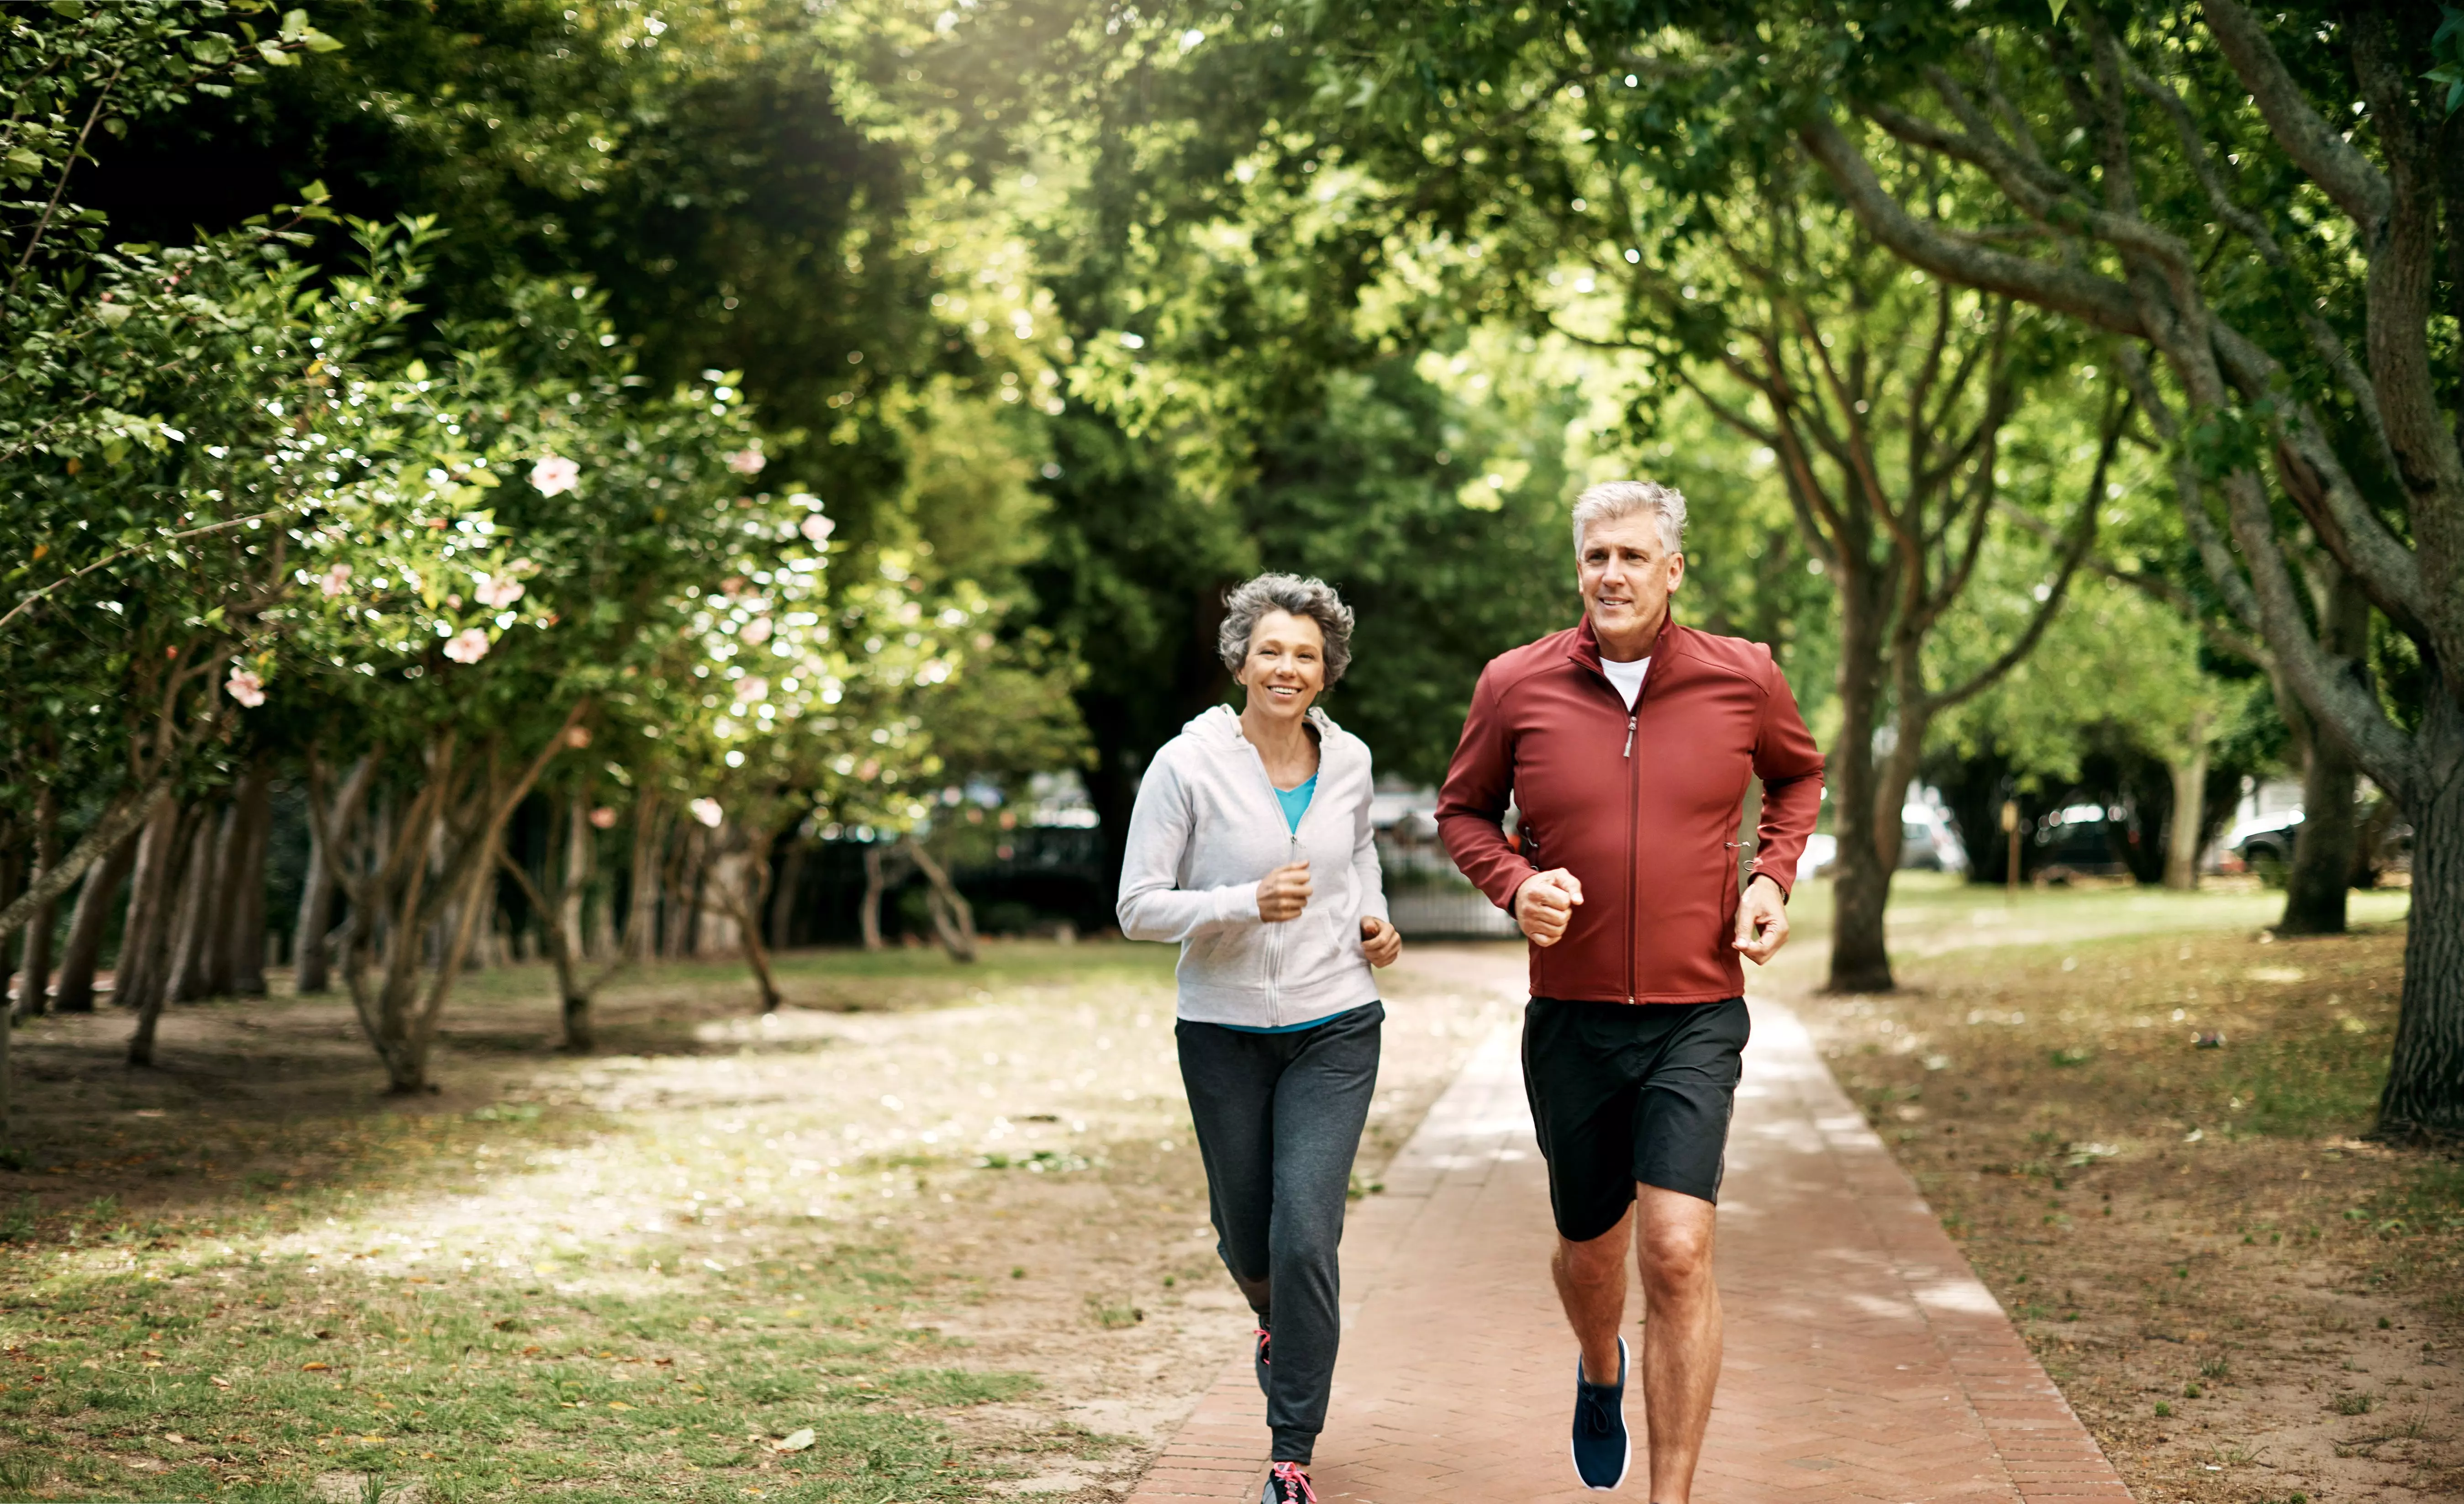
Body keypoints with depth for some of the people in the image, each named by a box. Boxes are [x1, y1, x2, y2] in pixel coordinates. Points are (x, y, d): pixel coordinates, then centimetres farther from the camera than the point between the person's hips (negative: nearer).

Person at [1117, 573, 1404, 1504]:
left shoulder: (1348, 760, 1)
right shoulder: (1187, 764, -10)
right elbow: (1138, 908, -10)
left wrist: (1372, 915, 5)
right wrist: (1246, 902, -24)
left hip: (1334, 1032, 1)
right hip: (1226, 1034, -1)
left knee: (1305, 1236, -12)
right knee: (1247, 1239, 13)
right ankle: (1277, 1318, 51)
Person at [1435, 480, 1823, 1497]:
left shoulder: (1742, 678, -2)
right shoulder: (1517, 686, -4)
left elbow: (1799, 774, 18)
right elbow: (1463, 811, 10)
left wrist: (1773, 877, 1)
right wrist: (1513, 884, -10)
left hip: (1697, 1017, -1)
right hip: (1570, 1020, 1)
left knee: (1678, 1253, -15)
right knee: (1589, 1248, 16)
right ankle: (1600, 1372, 52)